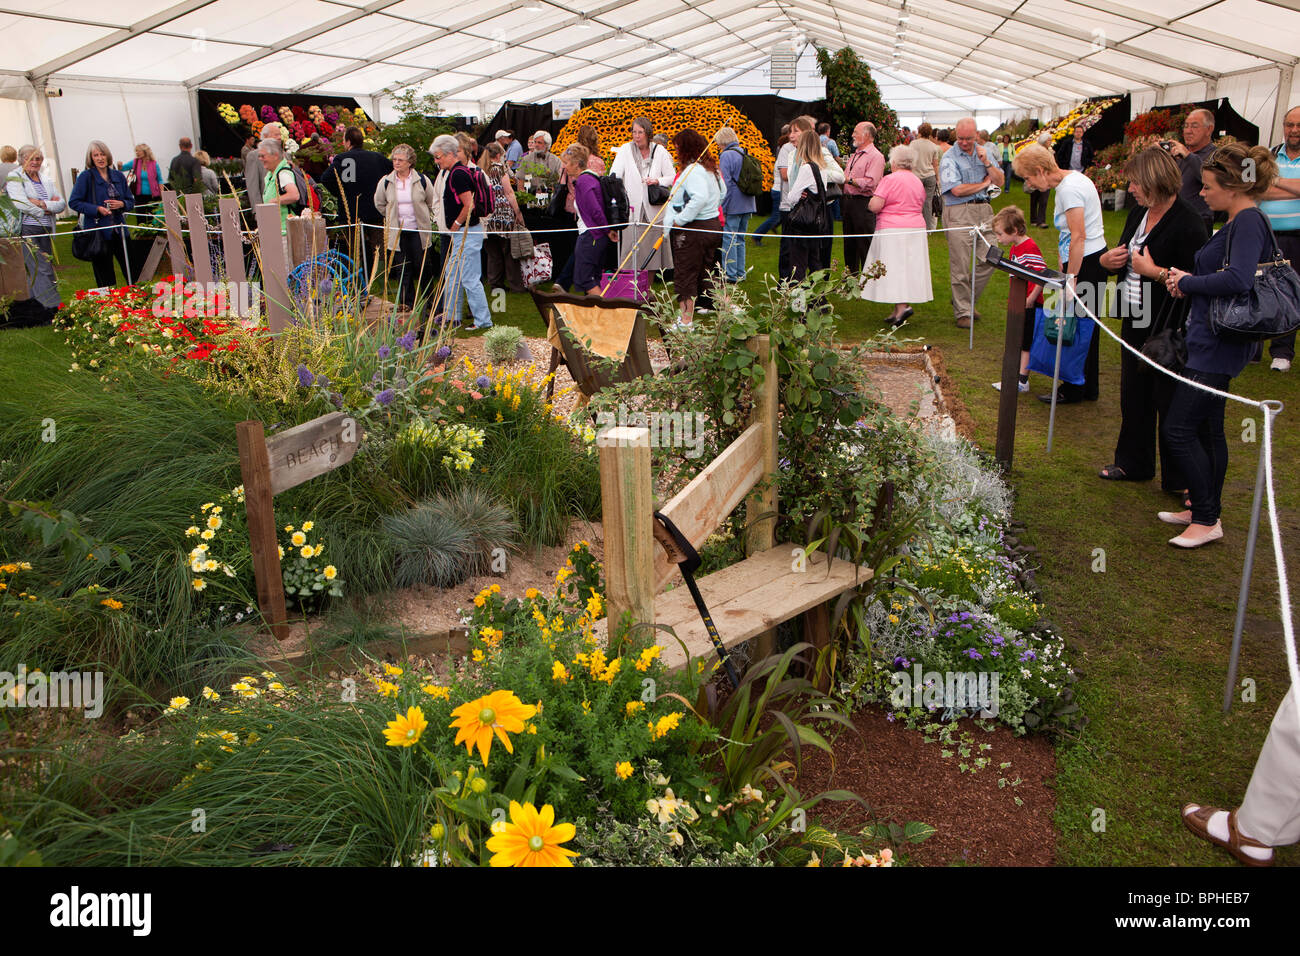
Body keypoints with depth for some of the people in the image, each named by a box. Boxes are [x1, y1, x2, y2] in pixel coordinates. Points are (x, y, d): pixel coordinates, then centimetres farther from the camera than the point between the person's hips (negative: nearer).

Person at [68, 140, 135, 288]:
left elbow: (131, 201, 14)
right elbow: (73, 202, -5)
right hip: (99, 231, -4)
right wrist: (97, 209, -16)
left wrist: (121, 204, -8)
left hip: (119, 230, 4)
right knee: (105, 277, 1)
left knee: (131, 270, 5)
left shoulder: (118, 176, 10)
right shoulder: (86, 177, -3)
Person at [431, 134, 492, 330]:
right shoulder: (457, 171, 14)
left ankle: (483, 321, -1)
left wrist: (455, 225, -11)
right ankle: (451, 316, 26)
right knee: (452, 275, 17)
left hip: (468, 233, -11)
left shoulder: (458, 174, -17)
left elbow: (469, 205, -23)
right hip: (462, 233, 11)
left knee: (470, 279, -6)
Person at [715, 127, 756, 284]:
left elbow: (725, 183, -17)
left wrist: (721, 206, -13)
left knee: (728, 239, -4)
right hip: (747, 205, 8)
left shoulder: (726, 156, -12)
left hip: (732, 206, -8)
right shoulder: (745, 154, 13)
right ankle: (740, 273, 20)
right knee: (740, 239, 15)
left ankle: (730, 275, -3)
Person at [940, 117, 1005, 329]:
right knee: (960, 265, -5)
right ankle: (963, 312, 4)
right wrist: (983, 184, -1)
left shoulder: (985, 152, 13)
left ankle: (967, 301, 22)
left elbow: (999, 181, 10)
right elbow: (957, 189, -15)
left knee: (988, 261, 3)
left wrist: (986, 162, -5)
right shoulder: (949, 157, -4)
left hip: (984, 210, 6)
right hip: (959, 213, -5)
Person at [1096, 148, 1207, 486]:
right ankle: (1133, 463, 36)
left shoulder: (1187, 223, -18)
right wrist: (1108, 261, 1)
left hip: (1169, 330, -8)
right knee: (1134, 397, 19)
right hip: (1135, 323, 8)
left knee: (1170, 402, 1)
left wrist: (1154, 271, -21)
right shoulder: (1138, 214, 8)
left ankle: (1179, 480, 16)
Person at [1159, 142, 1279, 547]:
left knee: (1178, 427, -8)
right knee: (1206, 429, 18)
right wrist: (1189, 281, 1)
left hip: (1218, 348, -10)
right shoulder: (1238, 222, 13)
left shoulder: (1249, 221, -17)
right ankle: (1205, 511, 31)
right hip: (1212, 342, 10)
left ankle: (1207, 521, 3)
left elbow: (1239, 279, -31)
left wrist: (1189, 282, -16)